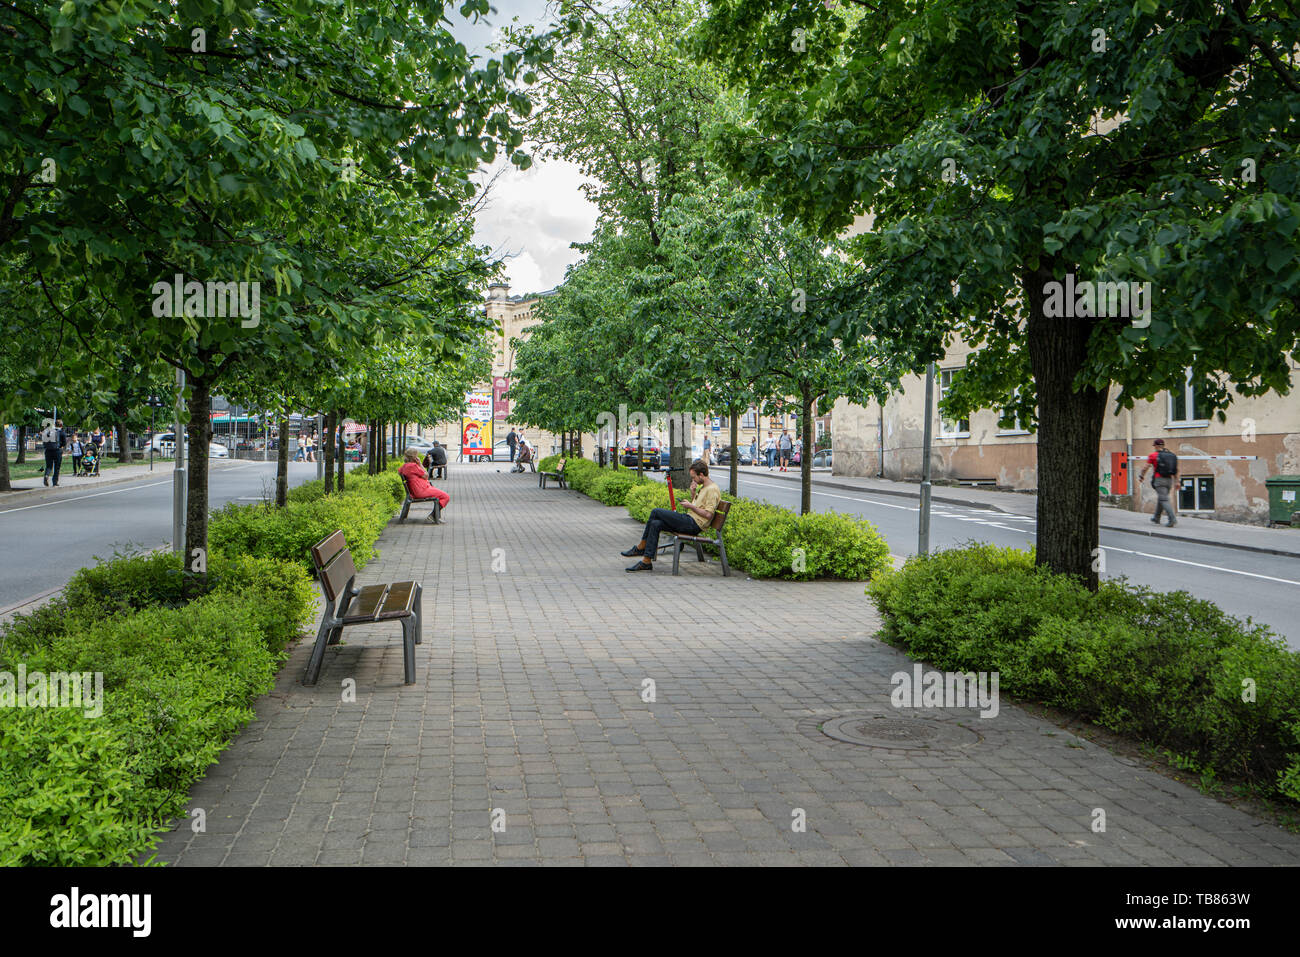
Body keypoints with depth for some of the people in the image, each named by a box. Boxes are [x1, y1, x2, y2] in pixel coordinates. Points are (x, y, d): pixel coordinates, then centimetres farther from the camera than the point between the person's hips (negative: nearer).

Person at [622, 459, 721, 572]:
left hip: (694, 524, -10)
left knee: (656, 512, -12)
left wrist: (691, 506, -12)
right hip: (689, 521, 10)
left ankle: (640, 547, -2)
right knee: (655, 524, -7)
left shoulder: (712, 489, -12)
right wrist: (693, 493, 10)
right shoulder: (702, 487, 19)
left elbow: (708, 515, -19)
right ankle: (646, 561, -6)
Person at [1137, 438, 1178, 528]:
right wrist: (1177, 482, 12)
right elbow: (1176, 470, 10)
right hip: (1169, 480, 6)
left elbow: (1145, 467, 3)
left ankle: (1173, 519, -23)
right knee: (1160, 499, 19)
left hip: (1159, 479, -6)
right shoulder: (1172, 455, 12)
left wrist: (1141, 477, 18)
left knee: (1164, 500, -9)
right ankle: (1156, 519, 29)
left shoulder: (1153, 455, -3)